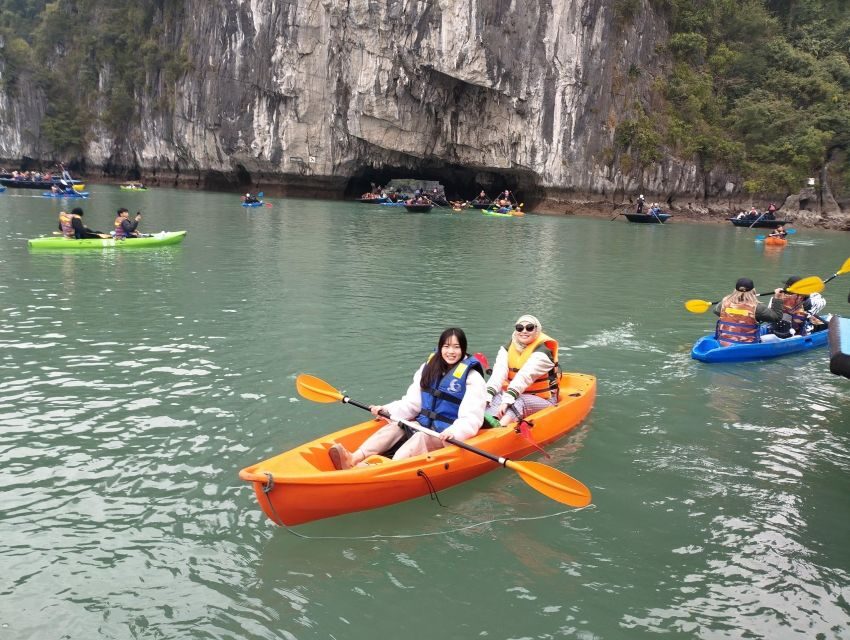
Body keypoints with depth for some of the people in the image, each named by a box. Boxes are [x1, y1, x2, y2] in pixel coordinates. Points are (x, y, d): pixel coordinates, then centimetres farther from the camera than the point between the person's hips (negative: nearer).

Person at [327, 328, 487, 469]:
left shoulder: (472, 377, -9)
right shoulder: (428, 369, 8)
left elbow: (471, 419, -15)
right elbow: (411, 403, 7)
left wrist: (454, 432, -34)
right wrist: (386, 410, -8)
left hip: (449, 436, -6)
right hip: (423, 426, 6)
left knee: (420, 438, -31)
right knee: (394, 426, -16)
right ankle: (354, 459, -39)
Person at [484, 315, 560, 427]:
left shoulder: (542, 351, -13)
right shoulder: (508, 348, 4)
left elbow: (524, 377, -28)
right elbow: (499, 373, -13)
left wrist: (507, 400, -40)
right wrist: (487, 396, -31)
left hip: (541, 400, -5)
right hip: (516, 395, 5)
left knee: (517, 403, -35)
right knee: (494, 398, -25)